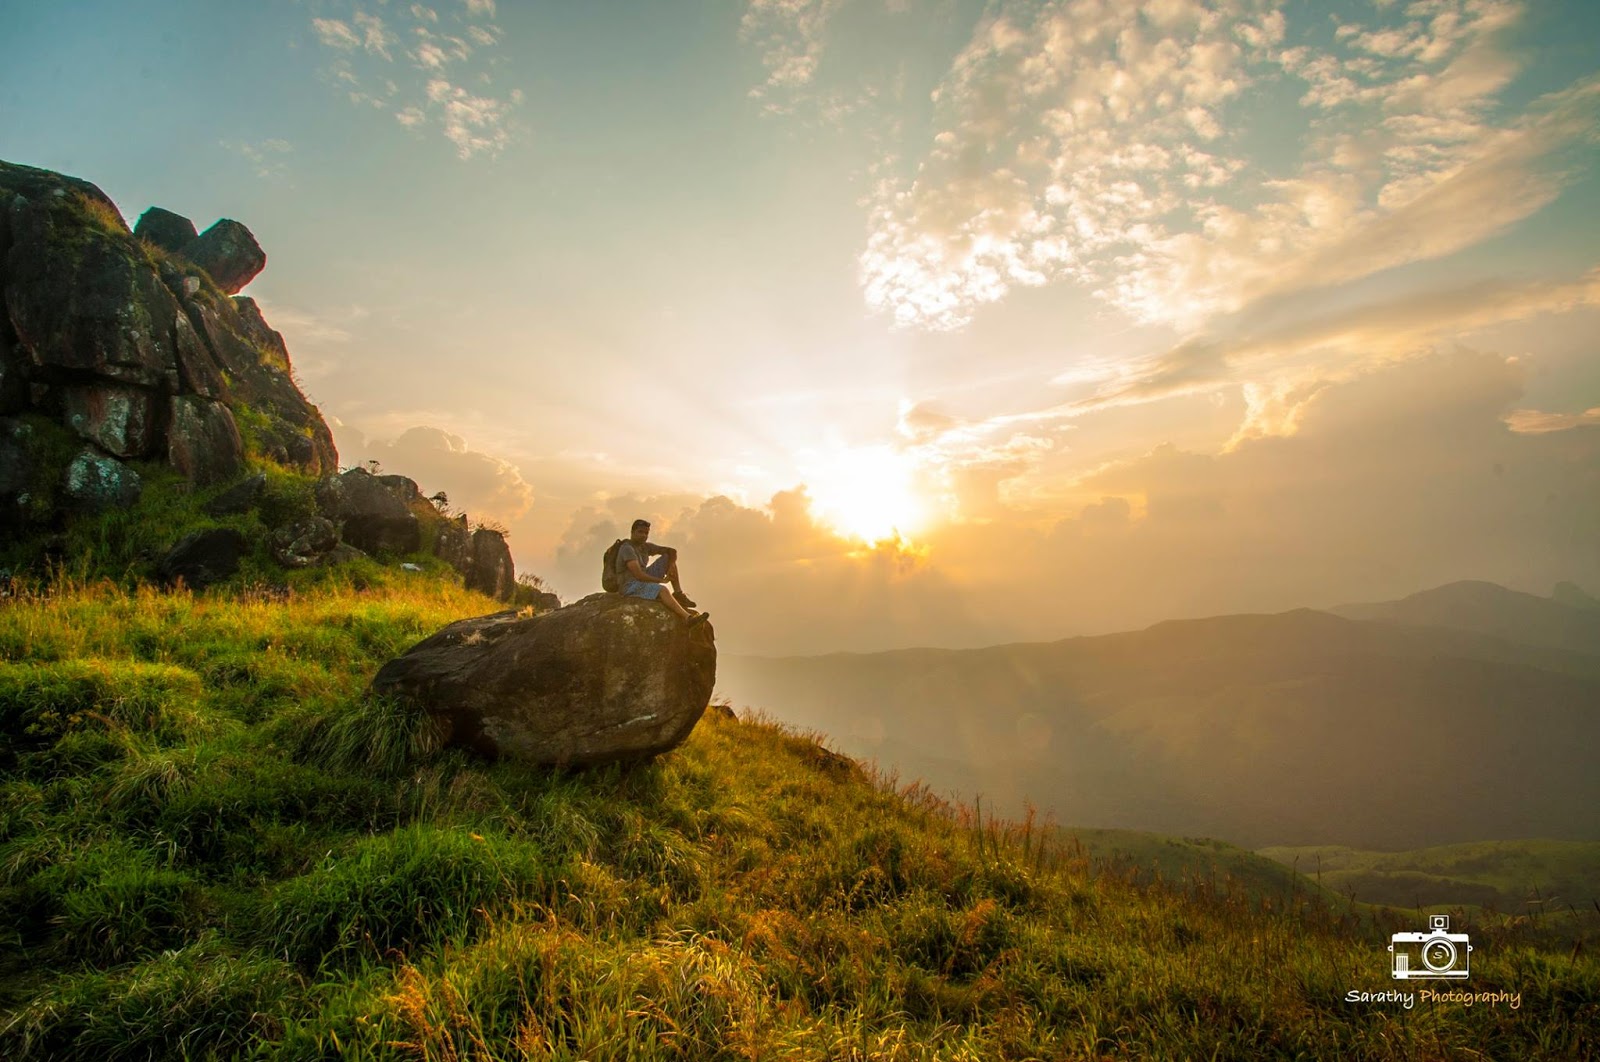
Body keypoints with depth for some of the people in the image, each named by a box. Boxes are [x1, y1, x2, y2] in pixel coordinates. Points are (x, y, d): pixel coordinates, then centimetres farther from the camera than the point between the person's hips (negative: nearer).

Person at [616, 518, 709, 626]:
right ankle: (688, 617, -45)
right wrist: (662, 580, -18)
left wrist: (672, 566, -13)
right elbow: (638, 575, -27)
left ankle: (678, 593, -8)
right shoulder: (627, 549, -19)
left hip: (644, 580, 9)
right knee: (661, 590, -36)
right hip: (631, 587, -9)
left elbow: (672, 551, 8)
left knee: (668, 557, 1)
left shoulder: (645, 546, 6)